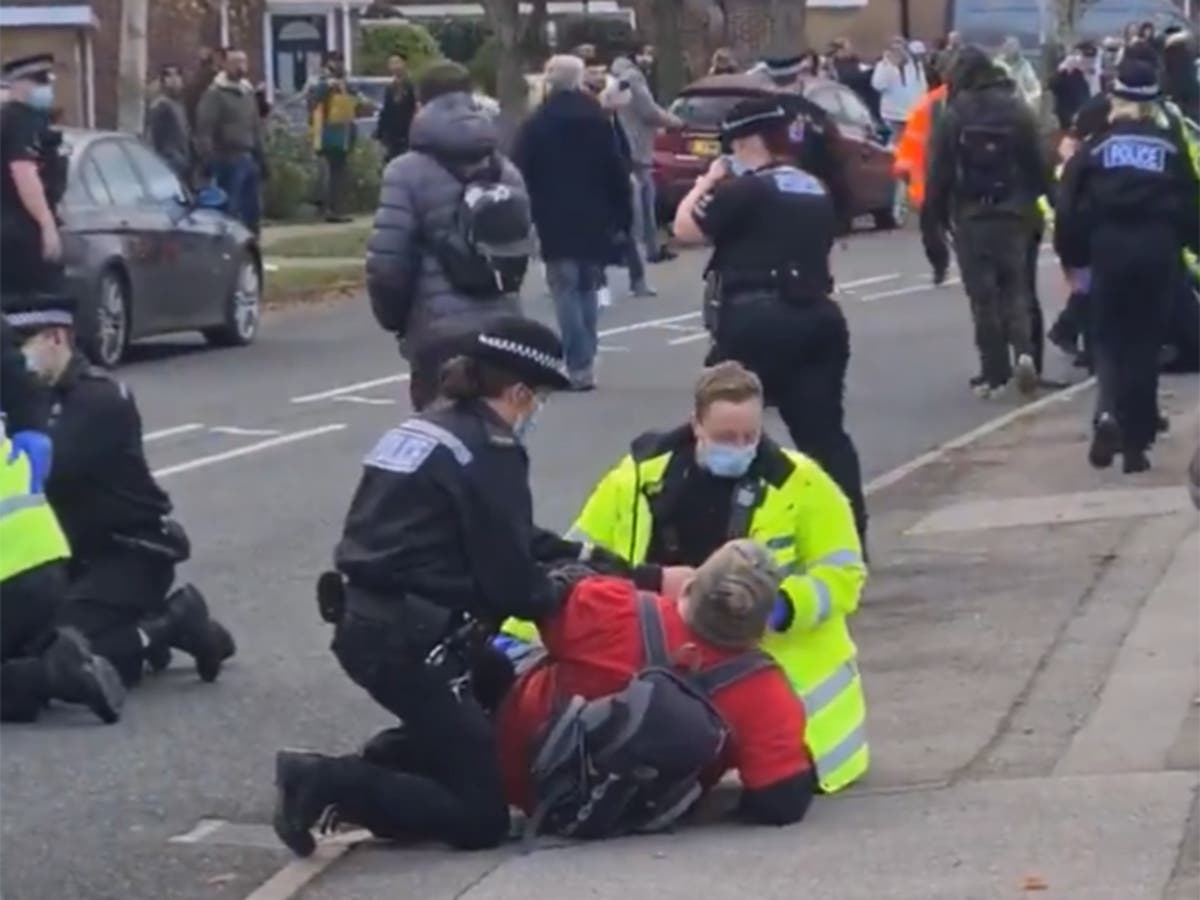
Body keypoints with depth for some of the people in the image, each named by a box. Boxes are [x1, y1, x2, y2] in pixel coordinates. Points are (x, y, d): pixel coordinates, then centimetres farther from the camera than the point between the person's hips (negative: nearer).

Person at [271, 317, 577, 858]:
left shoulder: (418, 430, 16)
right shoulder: (491, 452, -10)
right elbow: (509, 583, -11)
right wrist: (557, 597, 8)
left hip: (363, 624, 9)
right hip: (409, 641, -9)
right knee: (482, 817, -2)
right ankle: (327, 782, -14)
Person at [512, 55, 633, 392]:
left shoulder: (536, 125, -4)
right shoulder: (599, 121, 4)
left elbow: (521, 175, -6)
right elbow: (618, 173, 4)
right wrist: (622, 219, 8)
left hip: (556, 224, -3)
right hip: (594, 222, 3)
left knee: (566, 291, -4)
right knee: (587, 289, 15)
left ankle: (579, 366, -13)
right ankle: (585, 362, 15)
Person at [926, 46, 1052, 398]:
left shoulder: (953, 117, -6)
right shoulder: (1017, 110, 1)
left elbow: (939, 172, -6)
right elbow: (1039, 165, 2)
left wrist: (938, 215, 4)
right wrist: (1038, 202, 12)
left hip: (971, 216, -2)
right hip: (1014, 213, 2)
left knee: (983, 295, 4)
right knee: (1016, 287, 12)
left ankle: (995, 373, 3)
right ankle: (1023, 350, -11)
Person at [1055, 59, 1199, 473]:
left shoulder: (1096, 146, 4)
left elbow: (1071, 206, 2)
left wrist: (1072, 254, 11)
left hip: (1109, 248, -1)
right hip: (1157, 249, 1)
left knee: (1109, 337, 11)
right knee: (1145, 343, 8)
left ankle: (1109, 411, -18)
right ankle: (1135, 442, 6)